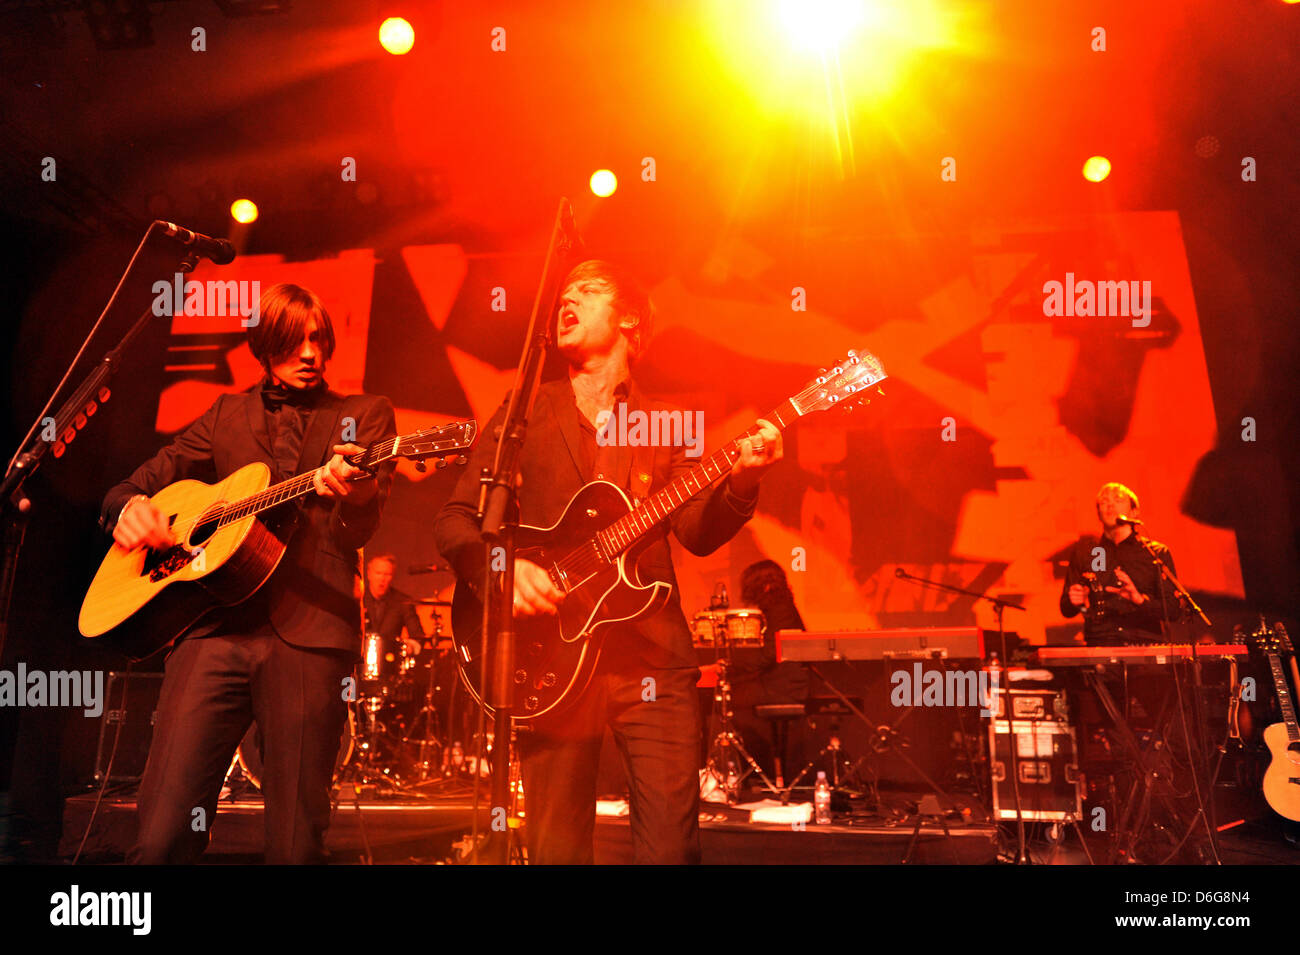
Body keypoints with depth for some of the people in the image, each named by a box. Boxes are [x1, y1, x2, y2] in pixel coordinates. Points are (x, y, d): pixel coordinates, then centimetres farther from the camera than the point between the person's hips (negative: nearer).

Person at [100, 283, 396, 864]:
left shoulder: (365, 414, 15)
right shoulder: (228, 415, 22)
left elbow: (362, 528, 1)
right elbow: (146, 478, 23)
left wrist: (351, 491, -24)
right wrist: (128, 507, -2)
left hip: (309, 630, -2)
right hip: (216, 625, 2)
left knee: (294, 843, -2)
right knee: (162, 835, -8)